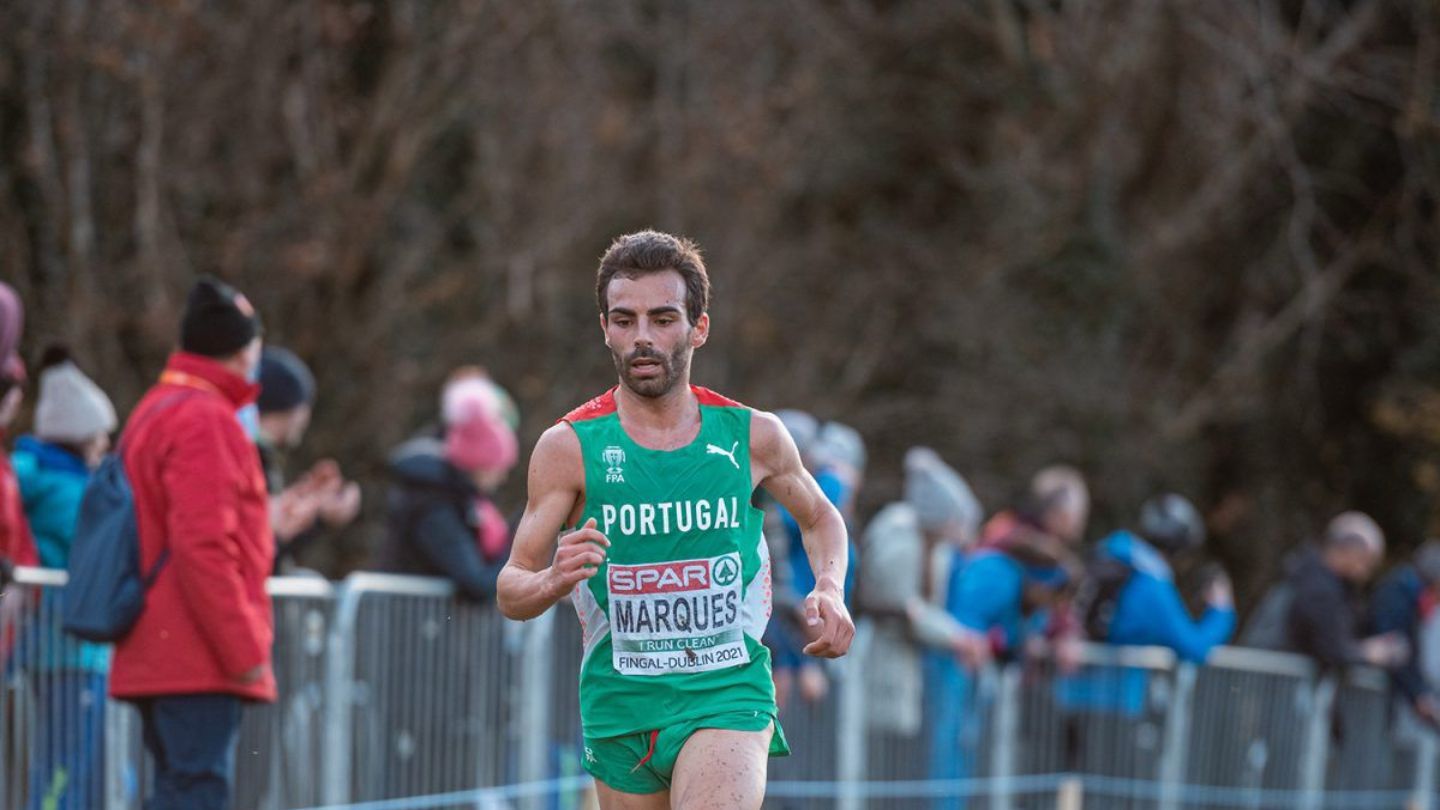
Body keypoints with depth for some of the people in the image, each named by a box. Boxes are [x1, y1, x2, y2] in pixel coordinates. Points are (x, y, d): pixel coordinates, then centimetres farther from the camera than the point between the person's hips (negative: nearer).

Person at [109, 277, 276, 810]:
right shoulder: (206, 420, -13)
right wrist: (244, 650, -17)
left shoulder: (156, 411, 19)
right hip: (199, 663, -10)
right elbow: (204, 546, -20)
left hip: (159, 659, 10)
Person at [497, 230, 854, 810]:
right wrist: (554, 581, -24)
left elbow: (819, 517, 21)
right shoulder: (569, 447, -4)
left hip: (728, 694, -2)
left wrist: (830, 591, 1)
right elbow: (511, 592, -1)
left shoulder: (754, 437, 0)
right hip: (620, 700, 2)